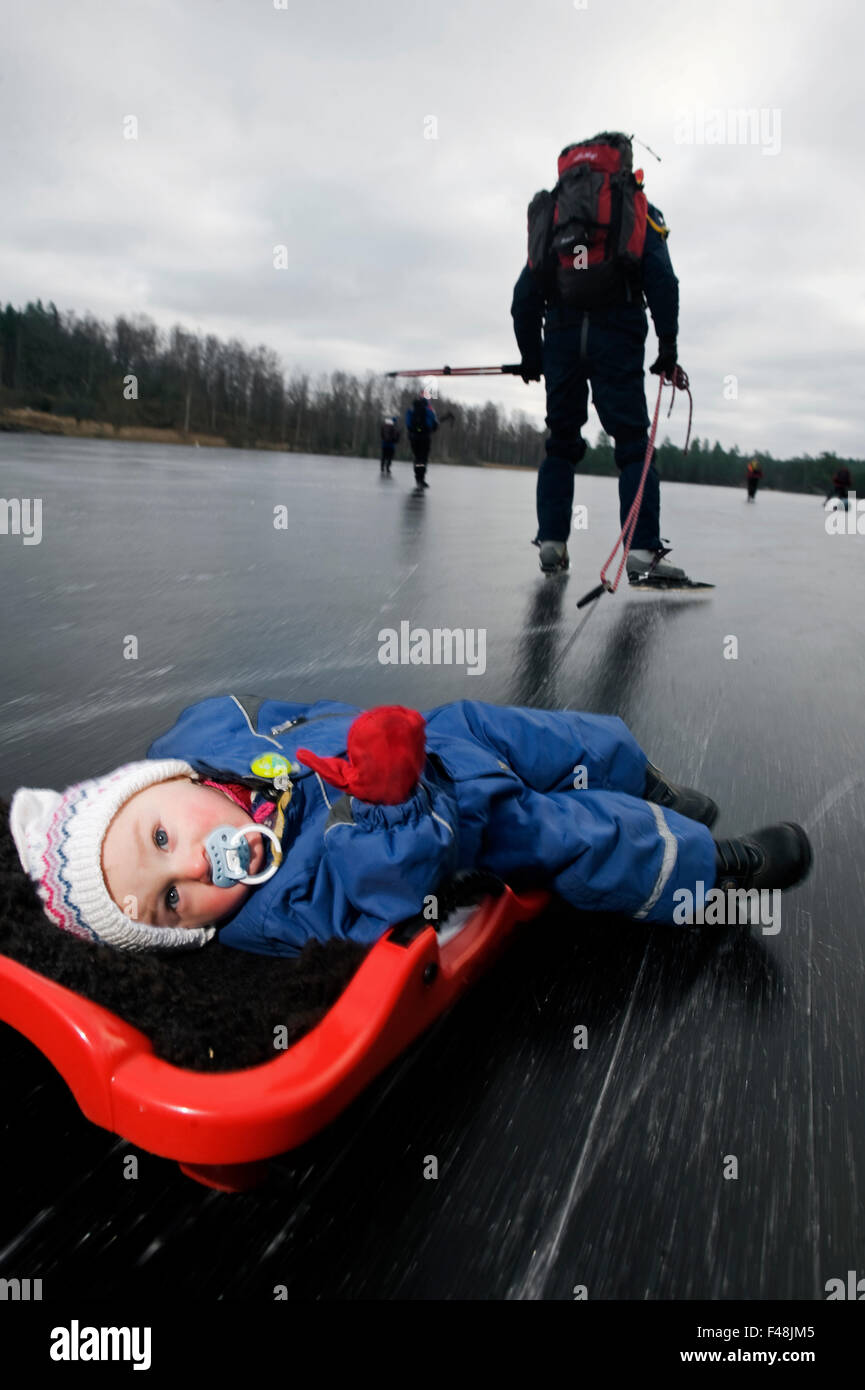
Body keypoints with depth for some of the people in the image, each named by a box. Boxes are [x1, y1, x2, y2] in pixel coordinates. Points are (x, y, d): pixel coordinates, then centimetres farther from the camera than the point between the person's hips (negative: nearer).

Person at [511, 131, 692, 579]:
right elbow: (662, 281, 0)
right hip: (617, 336, -3)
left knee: (561, 444, 12)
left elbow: (525, 295, 15)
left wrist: (530, 356, 19)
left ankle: (551, 541, 4)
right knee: (632, 443, -4)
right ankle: (643, 550, -15)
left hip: (561, 336, 3)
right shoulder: (639, 212, 13)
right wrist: (668, 345, 2)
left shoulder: (550, 214, 22)